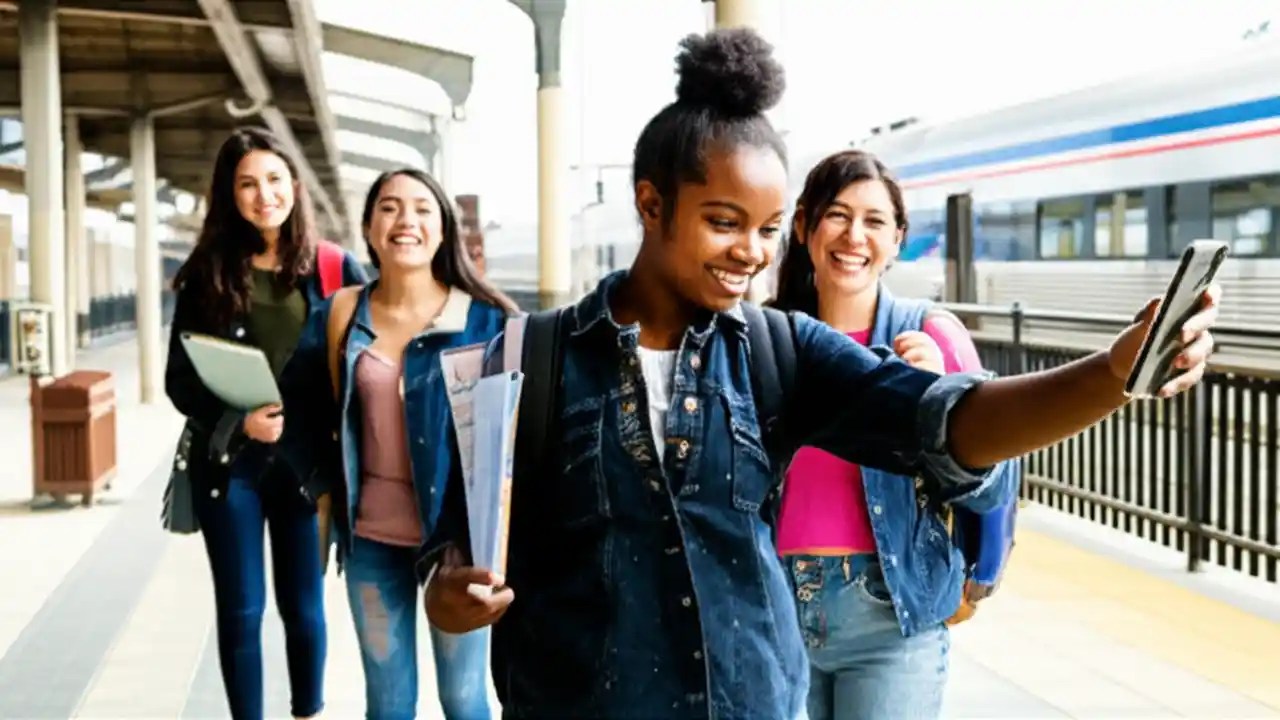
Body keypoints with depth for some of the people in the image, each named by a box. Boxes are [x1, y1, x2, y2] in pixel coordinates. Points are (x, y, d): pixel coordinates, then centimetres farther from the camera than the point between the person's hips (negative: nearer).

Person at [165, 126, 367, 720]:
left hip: (305, 461, 0)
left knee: (303, 606, 11)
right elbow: (179, 379, 1)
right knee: (240, 610, 7)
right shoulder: (207, 272, 1)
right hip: (229, 464, 0)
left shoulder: (335, 269, 0)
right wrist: (236, 420, -16)